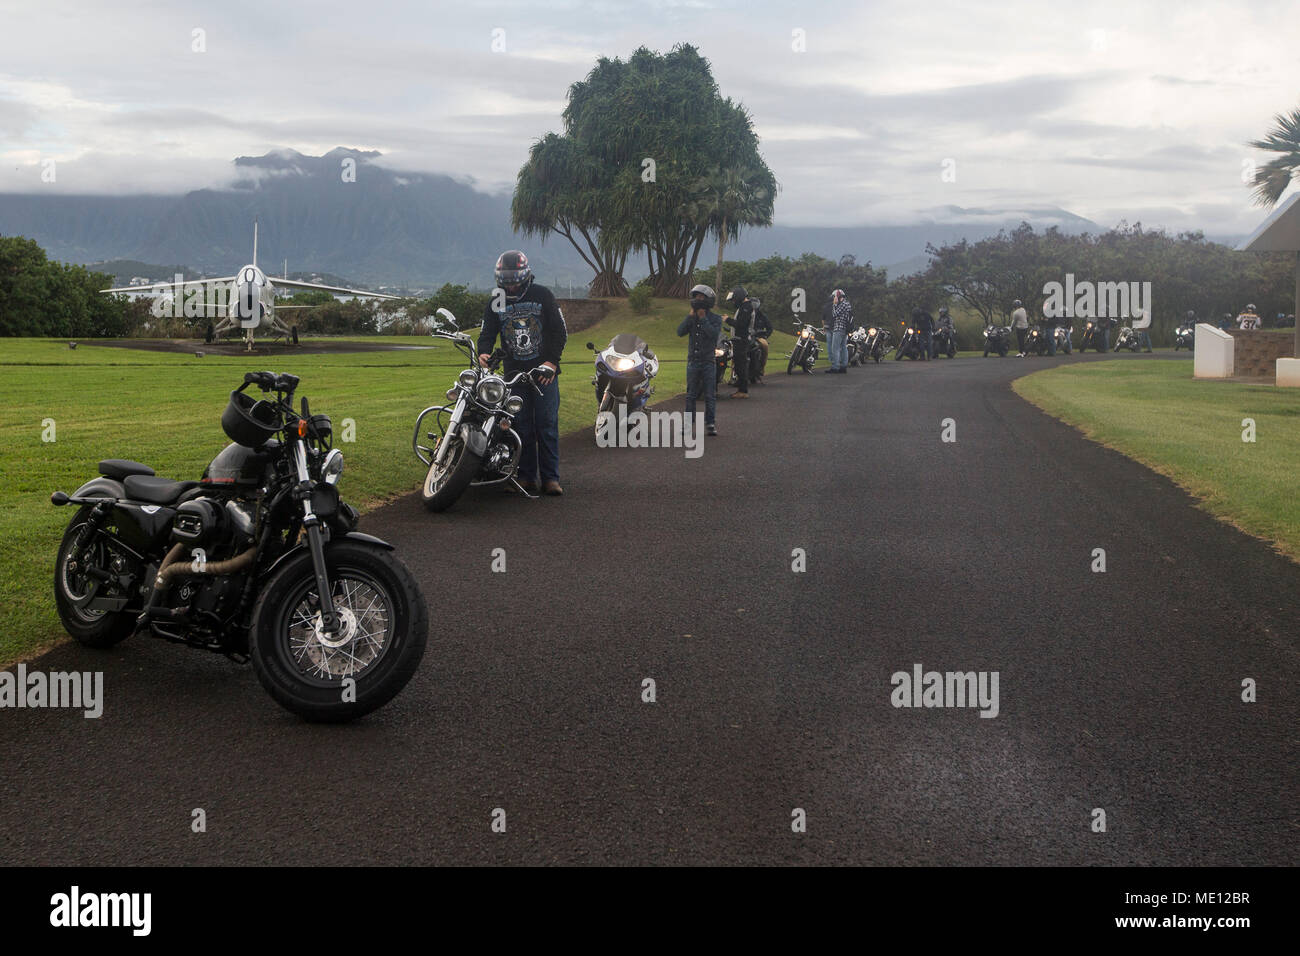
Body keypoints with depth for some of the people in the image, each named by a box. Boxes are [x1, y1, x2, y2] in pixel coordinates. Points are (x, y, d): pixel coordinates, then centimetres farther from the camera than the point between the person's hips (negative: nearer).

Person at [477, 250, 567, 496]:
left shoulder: (542, 295, 1)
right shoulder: (496, 302, 8)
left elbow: (559, 330, 1)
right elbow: (487, 332, 5)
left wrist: (552, 361, -10)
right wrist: (484, 352, -17)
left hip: (544, 370, -2)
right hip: (514, 372, 2)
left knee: (547, 425, -4)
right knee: (521, 426, 1)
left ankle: (550, 478, -2)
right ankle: (526, 476, 8)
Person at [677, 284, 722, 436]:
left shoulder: (716, 318, -1)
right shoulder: (691, 318, 9)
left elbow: (714, 334, -19)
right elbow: (680, 332, -6)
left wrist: (703, 319, -15)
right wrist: (691, 315, -11)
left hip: (709, 362, -3)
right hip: (693, 361, 3)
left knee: (710, 396, -1)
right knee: (691, 395, 6)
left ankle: (710, 424, 3)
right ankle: (688, 423, 12)